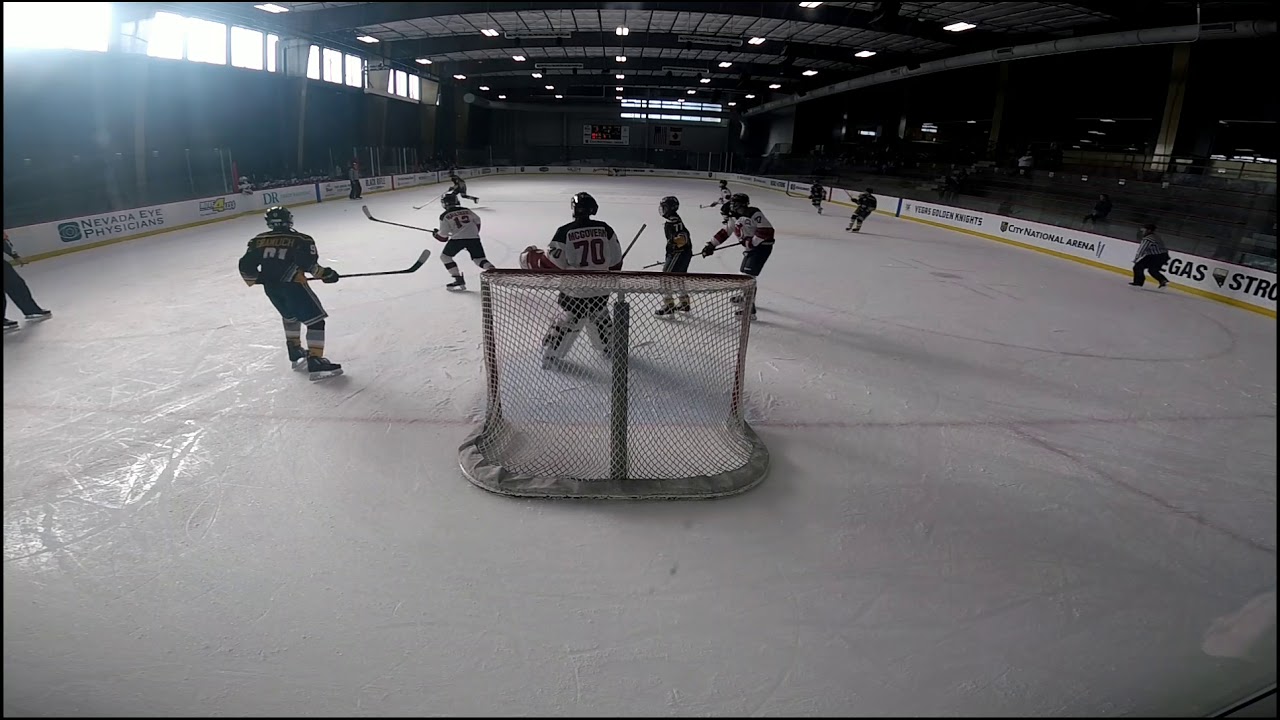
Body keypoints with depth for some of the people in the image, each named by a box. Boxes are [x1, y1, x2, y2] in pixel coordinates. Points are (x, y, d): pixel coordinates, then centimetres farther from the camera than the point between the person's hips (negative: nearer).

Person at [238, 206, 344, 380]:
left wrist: (255, 279, 26)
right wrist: (324, 273, -6)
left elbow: (246, 266, 9)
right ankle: (315, 363, -13)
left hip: (270, 287, 6)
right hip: (292, 285, -6)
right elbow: (308, 263, -18)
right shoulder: (301, 240, -2)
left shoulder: (258, 241, 11)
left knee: (290, 316, 30)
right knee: (316, 321, -2)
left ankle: (295, 354, 36)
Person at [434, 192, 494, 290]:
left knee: (445, 256, 14)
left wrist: (436, 234, 28)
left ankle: (459, 280, 5)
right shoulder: (467, 211, 18)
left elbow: (443, 237, 6)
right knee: (479, 258, 13)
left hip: (458, 238, -4)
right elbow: (477, 222, 32)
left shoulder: (444, 216, 7)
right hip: (474, 237, 4)